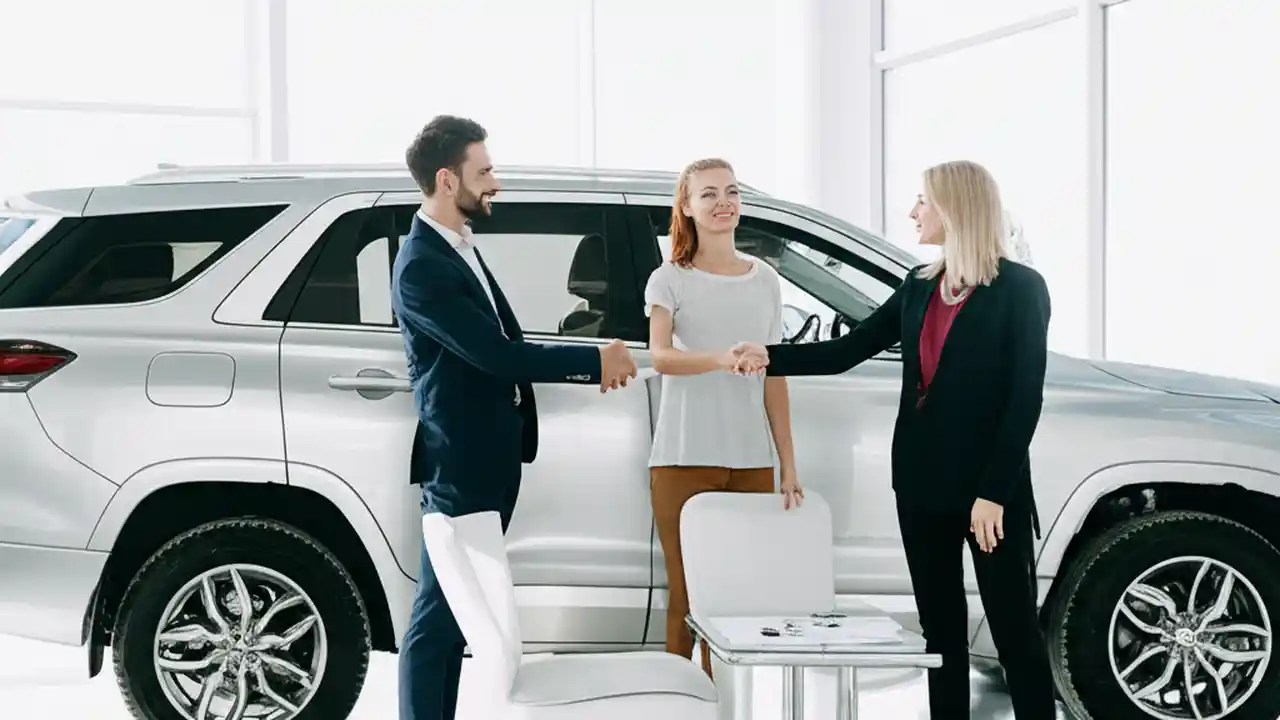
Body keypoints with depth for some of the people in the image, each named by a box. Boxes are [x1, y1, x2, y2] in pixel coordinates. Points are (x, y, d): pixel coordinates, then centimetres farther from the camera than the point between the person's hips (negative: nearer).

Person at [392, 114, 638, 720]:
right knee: (437, 616, -1)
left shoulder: (460, 247, 12)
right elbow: (495, 354, -23)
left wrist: (588, 368, 4)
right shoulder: (421, 266, -18)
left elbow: (503, 348, 16)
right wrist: (594, 360, -15)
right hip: (461, 465, -9)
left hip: (489, 462, 9)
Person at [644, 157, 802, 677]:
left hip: (752, 461, 3)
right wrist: (722, 359, -35)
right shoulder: (669, 279, 1)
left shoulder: (766, 281, 12)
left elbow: (774, 379, 13)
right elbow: (659, 356, -17)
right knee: (686, 597, -1)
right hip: (684, 458, -3)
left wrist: (788, 465, 8)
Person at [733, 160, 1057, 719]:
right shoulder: (919, 286, 9)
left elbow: (1025, 398, -12)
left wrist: (994, 492, -17)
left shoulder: (1020, 288, -9)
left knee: (1014, 631, 0)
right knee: (940, 629, 13)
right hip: (922, 483, 6)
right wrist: (770, 358, -3)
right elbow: (847, 351, 9)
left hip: (988, 488, -6)